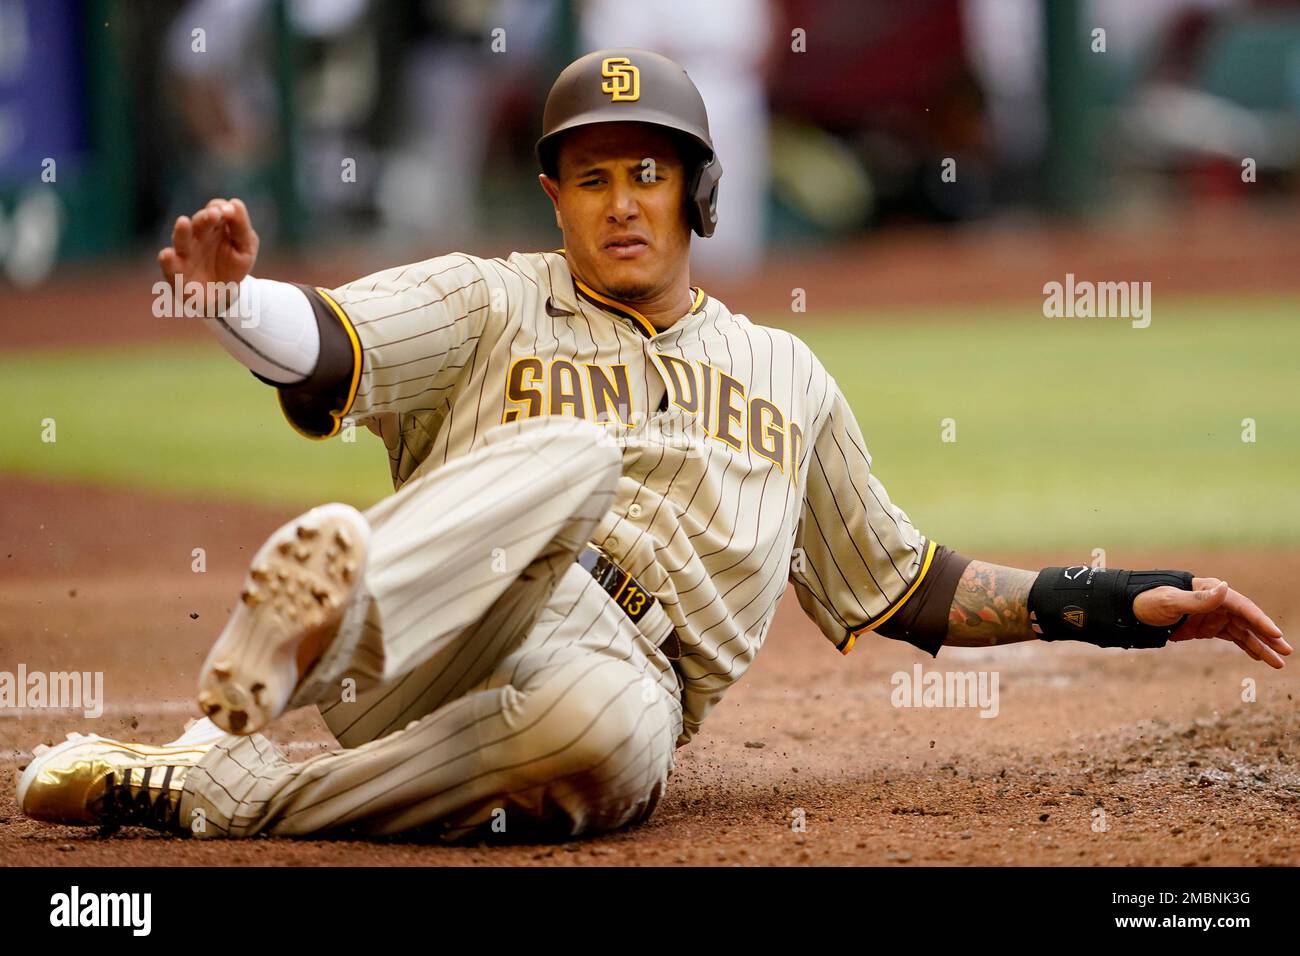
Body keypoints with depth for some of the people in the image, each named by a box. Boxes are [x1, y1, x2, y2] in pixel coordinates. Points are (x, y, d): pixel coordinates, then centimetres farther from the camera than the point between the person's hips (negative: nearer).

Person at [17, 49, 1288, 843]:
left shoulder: (788, 380, 28)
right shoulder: (490, 307, 18)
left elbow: (912, 594, 32)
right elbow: (320, 350, -2)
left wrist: (1134, 604, 23)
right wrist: (230, 292, -26)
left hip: (618, 680, 2)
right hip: (432, 635, -1)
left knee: (608, 735, -39)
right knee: (571, 452, -32)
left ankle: (214, 793, -36)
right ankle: (323, 628, -60)